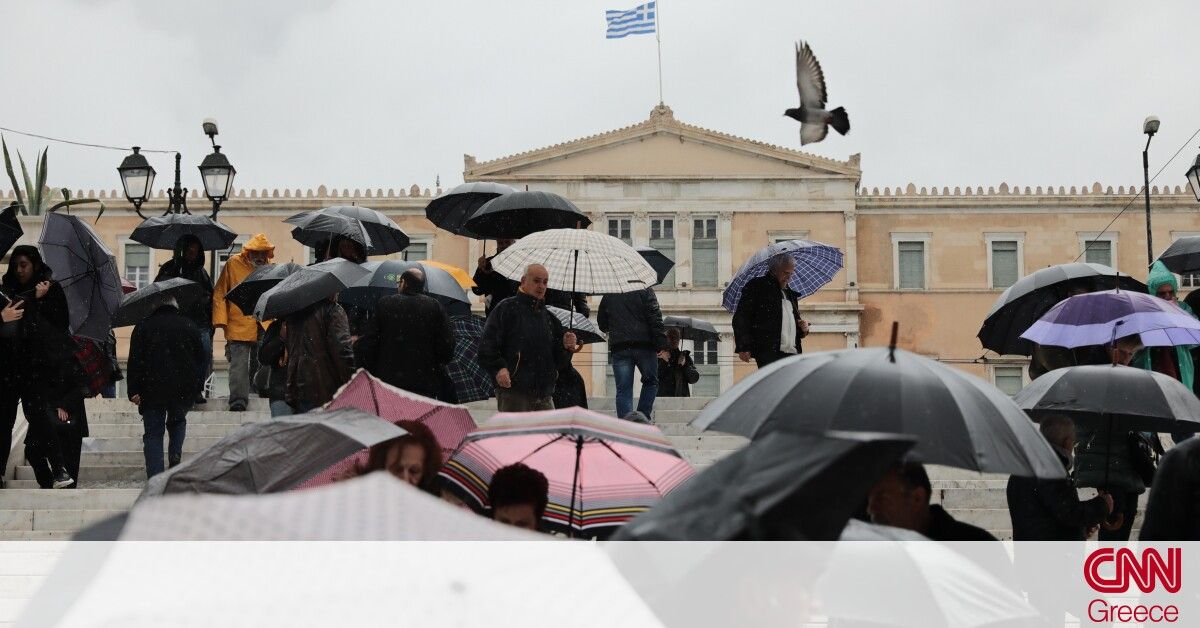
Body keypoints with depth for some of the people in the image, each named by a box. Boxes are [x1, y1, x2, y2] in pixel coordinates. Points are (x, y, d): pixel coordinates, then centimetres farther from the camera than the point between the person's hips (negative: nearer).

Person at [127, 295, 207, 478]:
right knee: (177, 421, 25)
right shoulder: (190, 326, 8)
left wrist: (134, 390, -4)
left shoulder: (143, 326, 3)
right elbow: (200, 358, 14)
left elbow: (135, 360, -3)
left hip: (153, 389, -2)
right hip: (184, 389, 2)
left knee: (153, 433, 2)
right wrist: (197, 385, 26)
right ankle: (175, 454, -1)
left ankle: (155, 481, -8)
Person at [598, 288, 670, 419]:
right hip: (644, 346, -2)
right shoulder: (645, 291, 2)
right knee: (651, 381, 16)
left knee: (623, 390, 2)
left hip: (619, 348, 2)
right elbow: (655, 319, -7)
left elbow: (602, 325, 21)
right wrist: (663, 346, -8)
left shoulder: (608, 296, 12)